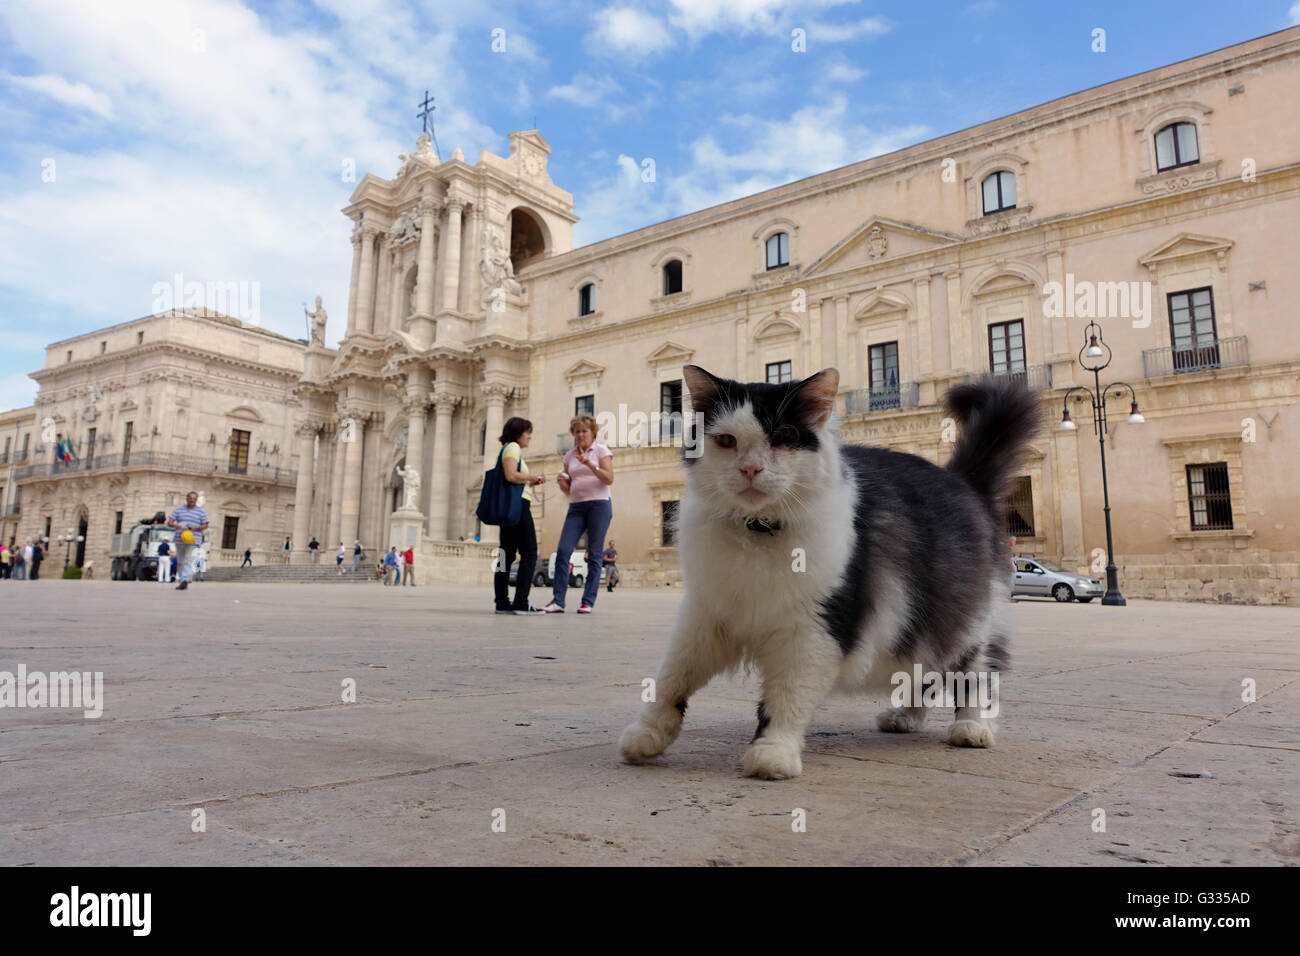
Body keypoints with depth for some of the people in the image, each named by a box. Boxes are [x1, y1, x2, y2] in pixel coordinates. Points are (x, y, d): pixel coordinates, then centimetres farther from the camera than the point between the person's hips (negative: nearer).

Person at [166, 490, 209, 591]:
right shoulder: (179, 510, 11)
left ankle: (185, 580, -28)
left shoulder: (201, 511, 6)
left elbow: (205, 526, 6)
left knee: (188, 560, -18)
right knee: (180, 562, 10)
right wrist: (175, 525, -15)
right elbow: (169, 522, 8)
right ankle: (182, 581, 20)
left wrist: (195, 527, -14)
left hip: (193, 540, -4)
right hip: (180, 540, 4)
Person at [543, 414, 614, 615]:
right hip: (576, 507, 4)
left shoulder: (601, 451, 3)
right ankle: (558, 601, -6)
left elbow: (609, 479, -10)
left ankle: (588, 602, 1)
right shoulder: (570, 455, 16)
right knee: (563, 551, -8)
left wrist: (590, 465, -22)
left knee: (594, 554, -4)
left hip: (599, 504, -4)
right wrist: (561, 482, -4)